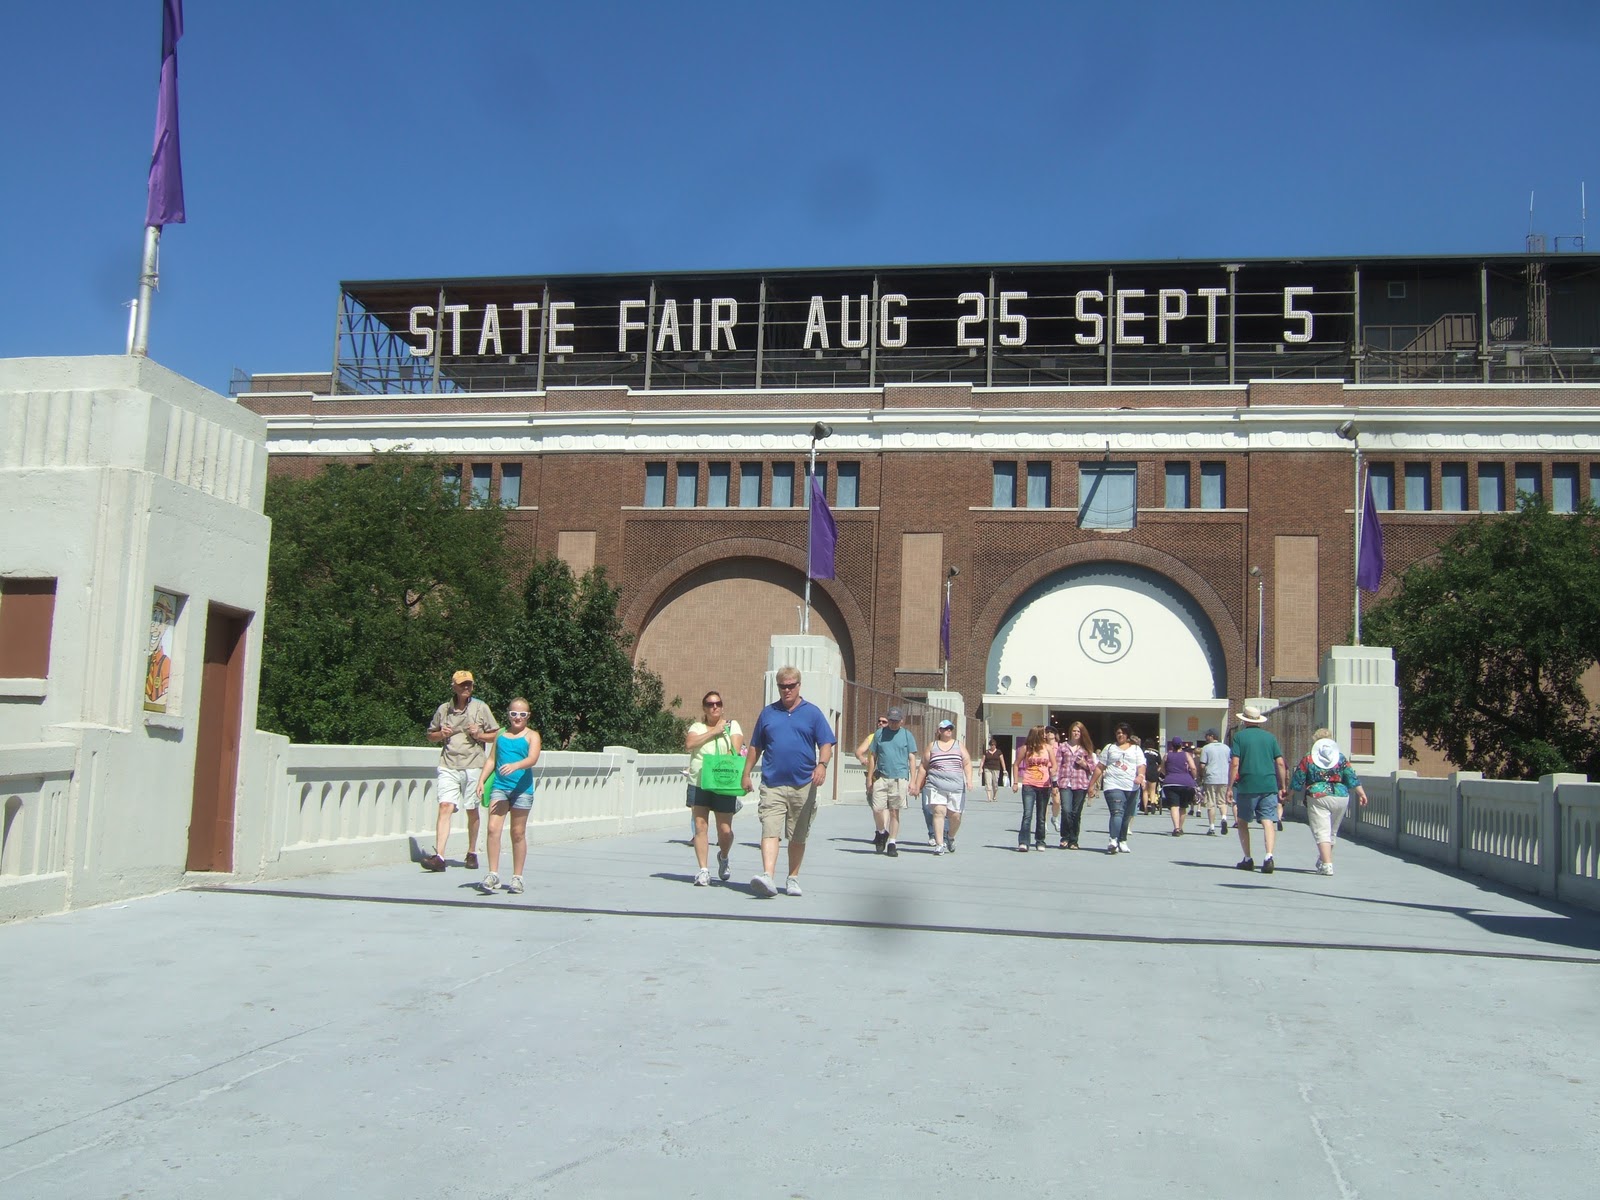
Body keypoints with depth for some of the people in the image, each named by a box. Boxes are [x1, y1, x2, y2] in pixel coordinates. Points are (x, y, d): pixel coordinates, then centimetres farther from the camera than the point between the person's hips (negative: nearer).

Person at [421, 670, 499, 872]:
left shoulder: (480, 708, 5)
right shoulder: (443, 709, 9)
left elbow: (496, 735, 9)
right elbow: (431, 735, 20)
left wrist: (479, 735, -9)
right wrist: (441, 734, -2)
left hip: (473, 766, 0)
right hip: (448, 766, 0)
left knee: (472, 811, 9)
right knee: (445, 807, -13)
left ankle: (472, 853, 23)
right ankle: (439, 856, -19)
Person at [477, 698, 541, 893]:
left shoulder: (532, 736, 2)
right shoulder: (500, 734, 13)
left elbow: (532, 758, -14)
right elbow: (492, 760, 17)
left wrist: (515, 765, -32)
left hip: (521, 789, -2)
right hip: (499, 787, 2)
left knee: (518, 834, 6)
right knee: (493, 828, -12)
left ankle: (517, 878, 15)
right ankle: (493, 874, -7)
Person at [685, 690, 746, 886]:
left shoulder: (732, 725, 9)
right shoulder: (697, 727, 12)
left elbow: (736, 750, -4)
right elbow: (689, 744, -8)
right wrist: (713, 732, -7)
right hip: (698, 783, 1)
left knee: (725, 830, -2)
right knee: (700, 826, -5)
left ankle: (723, 857, 29)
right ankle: (703, 870, 0)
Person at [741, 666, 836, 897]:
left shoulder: (812, 713, 7)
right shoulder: (768, 713, 12)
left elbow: (826, 745, 1)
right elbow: (755, 747, 17)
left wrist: (822, 765, -17)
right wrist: (746, 774, 12)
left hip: (803, 785, 0)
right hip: (772, 785, 0)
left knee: (798, 837, 9)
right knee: (770, 831, -15)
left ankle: (793, 879, 21)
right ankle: (767, 877, -25)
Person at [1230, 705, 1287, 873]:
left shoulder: (1239, 736, 1)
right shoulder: (1270, 737, 10)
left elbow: (1235, 763, -6)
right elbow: (1280, 763, 8)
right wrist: (1283, 787, 14)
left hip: (1247, 786, -2)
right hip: (1269, 785, 2)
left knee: (1242, 822, 13)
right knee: (1268, 821, -3)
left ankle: (1248, 859, 12)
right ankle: (1269, 856, -20)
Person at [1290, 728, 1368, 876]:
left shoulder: (1308, 760, 0)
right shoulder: (1341, 758, 6)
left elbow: (1297, 782, 3)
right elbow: (1352, 778, 3)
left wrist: (1289, 793, 16)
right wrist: (1361, 793, 10)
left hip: (1318, 798, -4)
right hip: (1341, 797, 4)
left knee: (1322, 832, -4)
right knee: (1332, 832, 19)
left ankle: (1327, 864, -19)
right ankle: (1323, 860, 34)